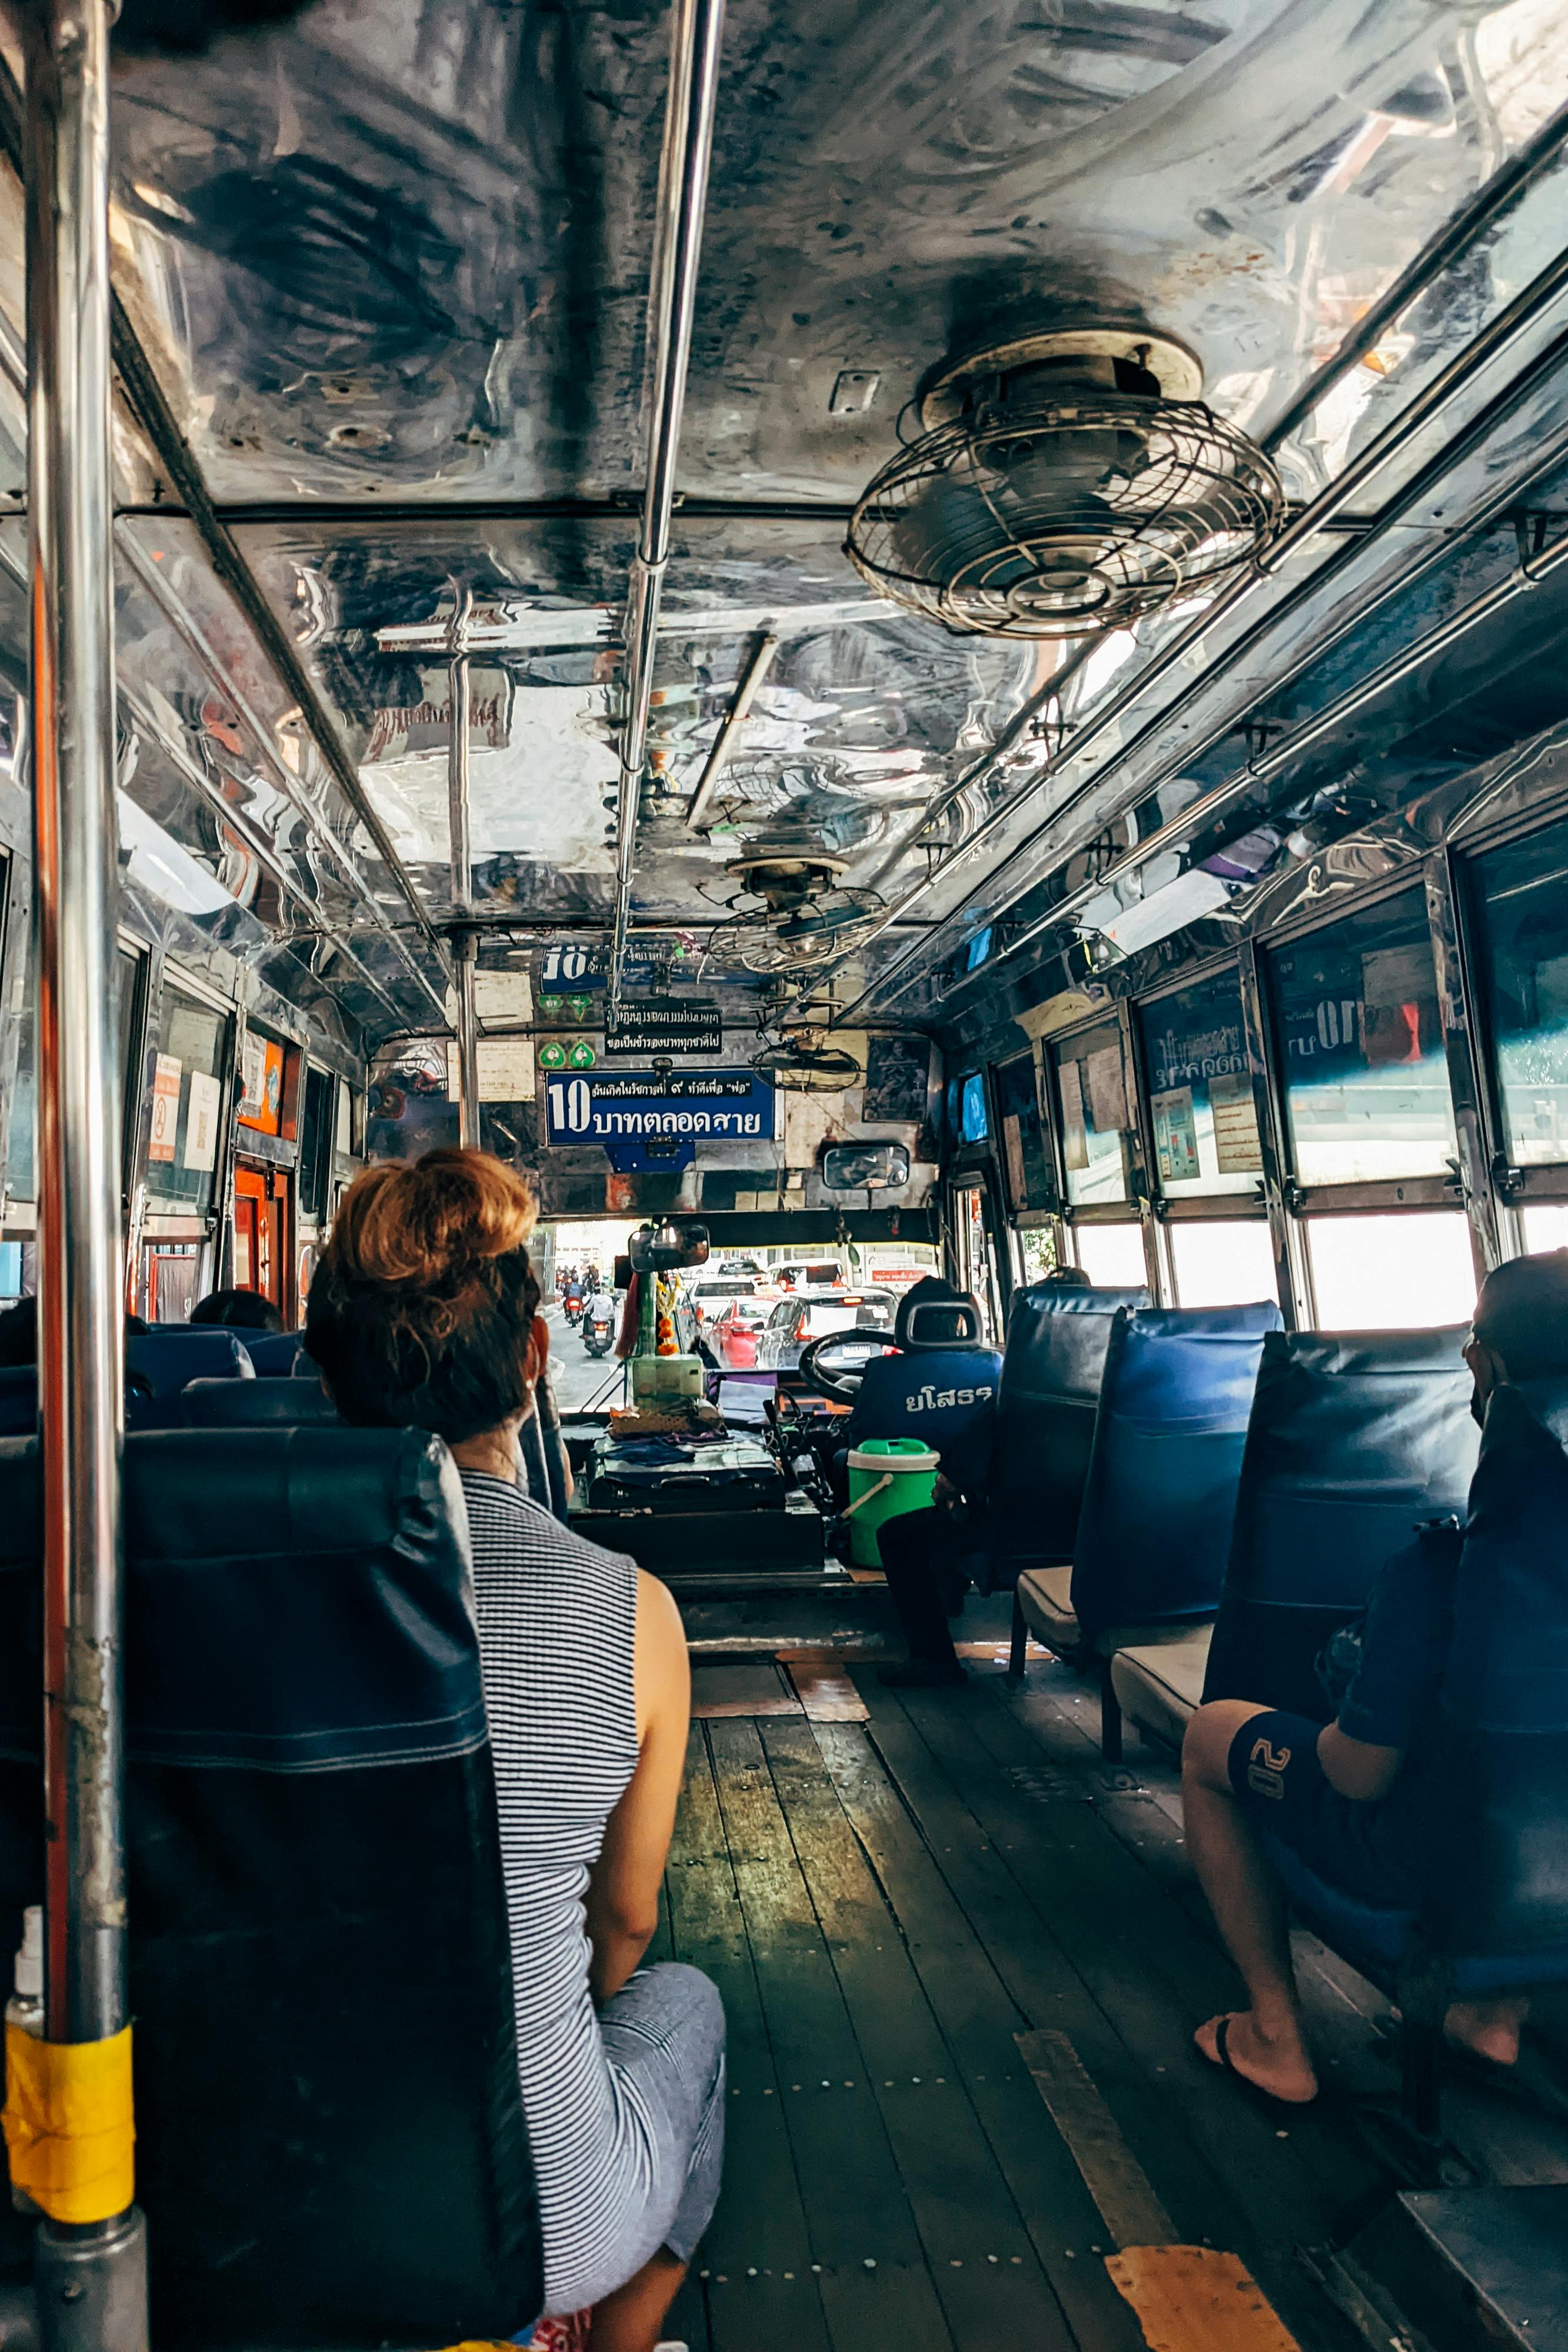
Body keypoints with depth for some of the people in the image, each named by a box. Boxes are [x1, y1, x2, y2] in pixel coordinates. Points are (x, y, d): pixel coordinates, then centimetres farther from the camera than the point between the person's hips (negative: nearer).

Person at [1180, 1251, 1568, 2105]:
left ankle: (1276, 2042, 25)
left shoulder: (1440, 1566, -31)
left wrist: (1344, 1724, 1)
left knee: (1209, 1738, 16)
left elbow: (1361, 1774, -21)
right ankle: (1495, 2009, 36)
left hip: (1437, 1867, -5)